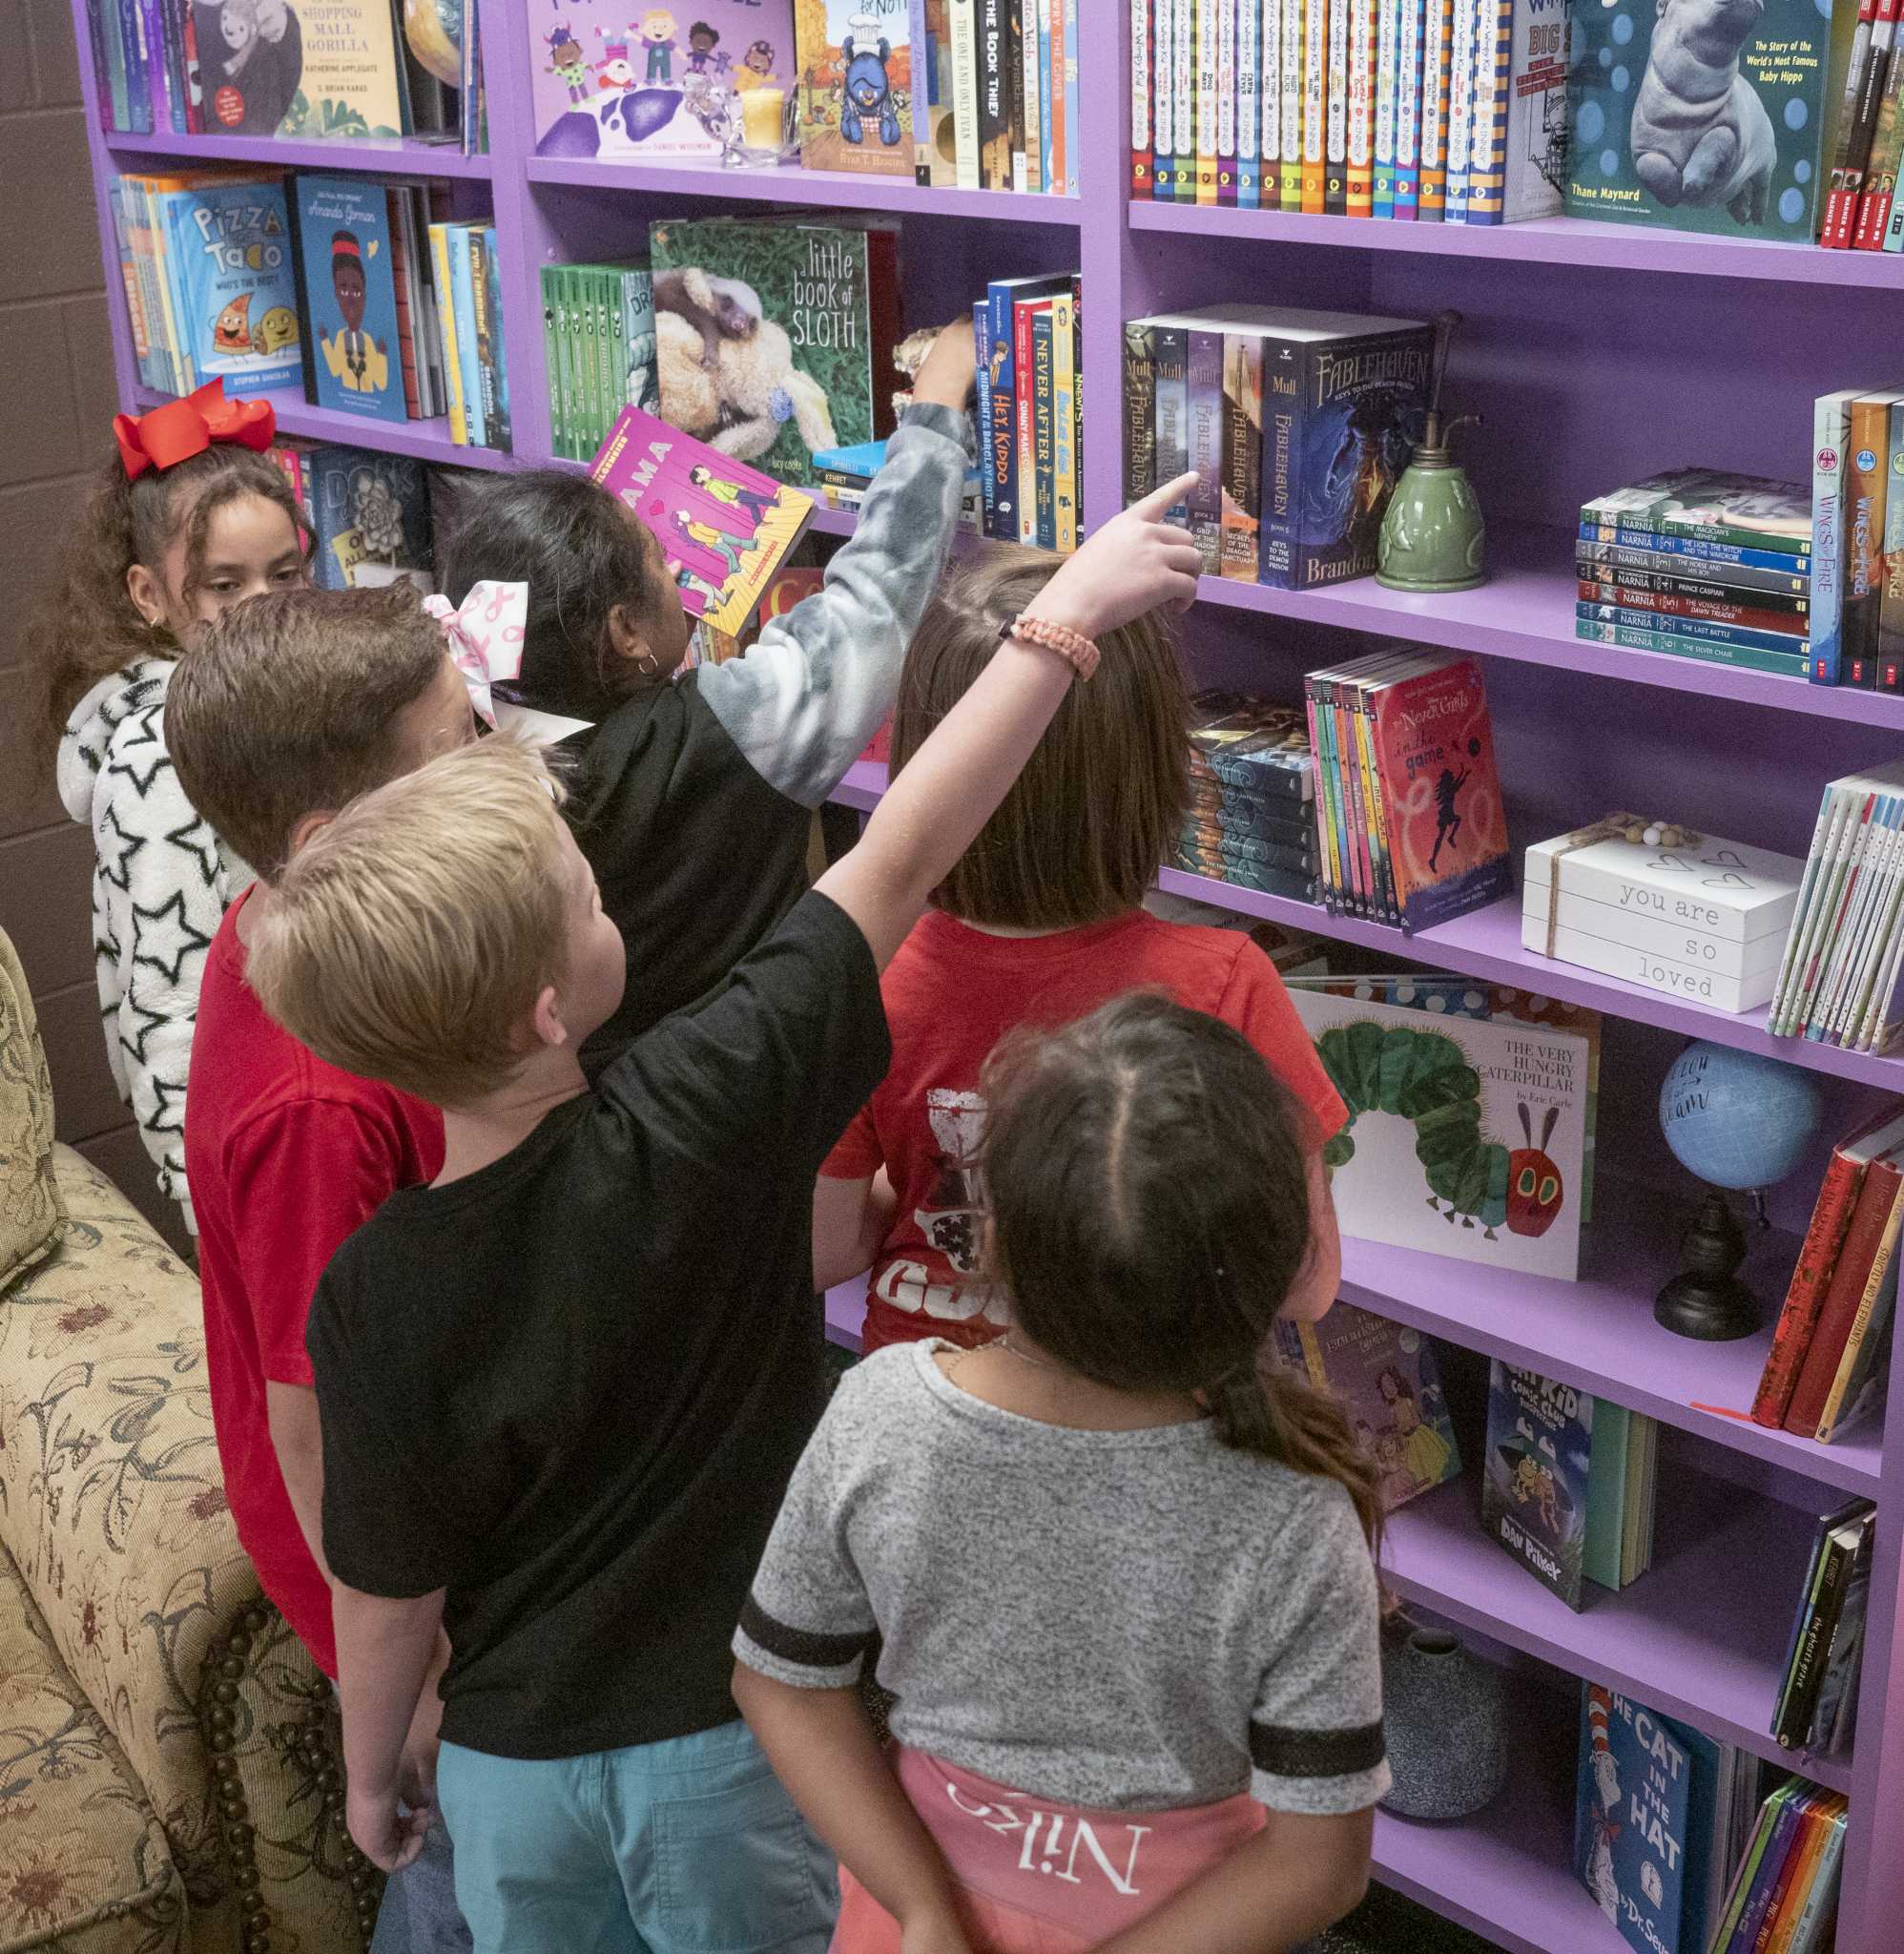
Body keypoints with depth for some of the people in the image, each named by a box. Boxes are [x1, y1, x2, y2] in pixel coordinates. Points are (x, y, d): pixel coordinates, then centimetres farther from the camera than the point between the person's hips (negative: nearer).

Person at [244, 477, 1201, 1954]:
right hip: (730, 1749, -1)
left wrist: (371, 1778, 10)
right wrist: (1070, 611, -13)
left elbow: (388, 1594, -10)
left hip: (512, 1765, 1)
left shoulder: (371, 1295, -21)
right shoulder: (703, 1126, -27)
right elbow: (905, 855, -21)